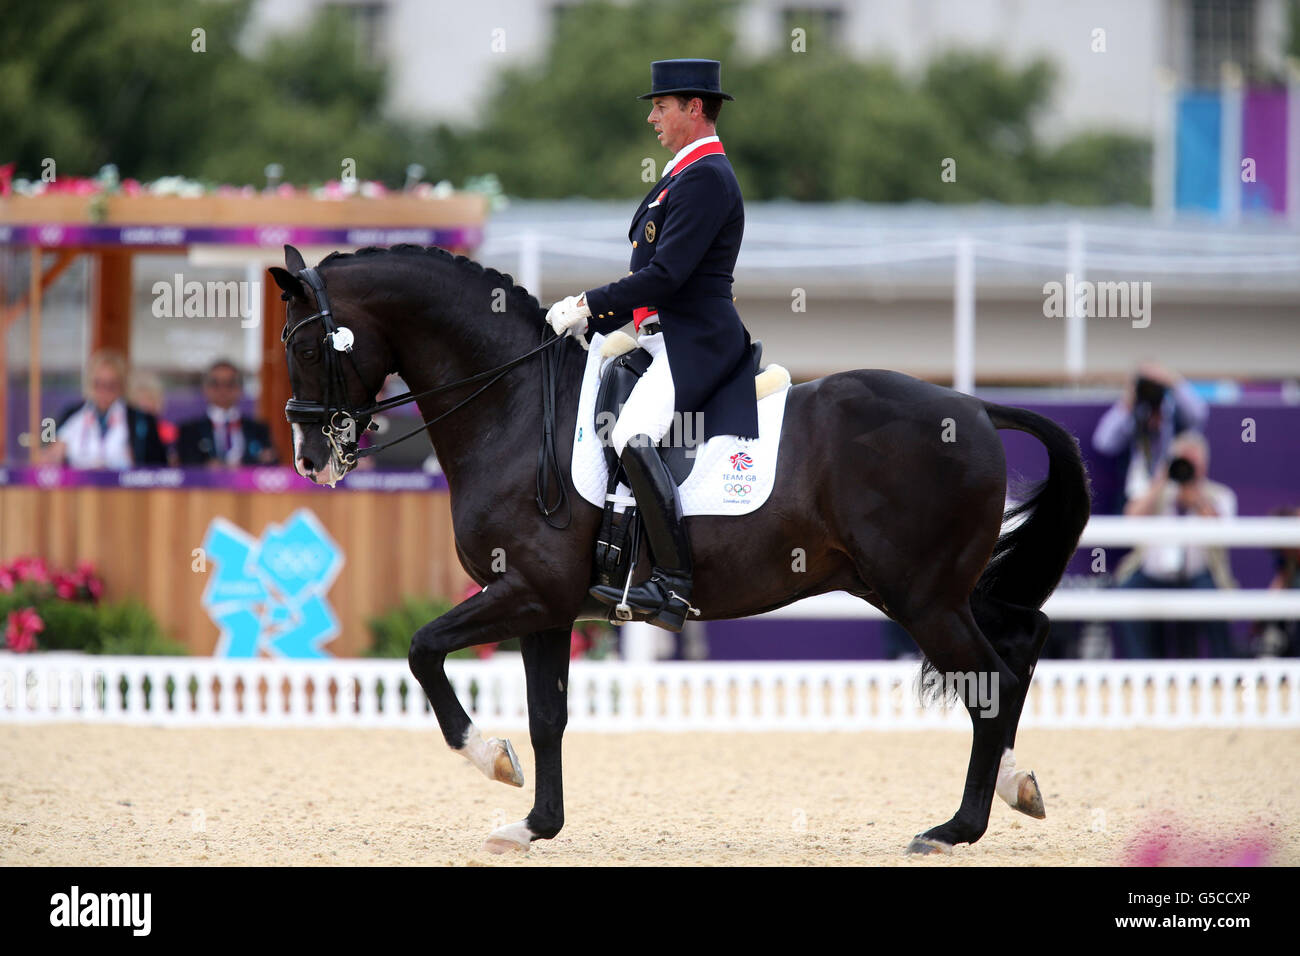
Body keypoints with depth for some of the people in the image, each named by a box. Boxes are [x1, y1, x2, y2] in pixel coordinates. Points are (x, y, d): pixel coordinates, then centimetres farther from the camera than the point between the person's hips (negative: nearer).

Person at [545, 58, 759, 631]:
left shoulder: (706, 178, -12)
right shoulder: (687, 175, 22)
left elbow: (666, 275, -20)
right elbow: (655, 272, 24)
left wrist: (589, 306, -15)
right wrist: (594, 322, 15)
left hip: (693, 343, -12)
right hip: (664, 341, 12)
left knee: (633, 438, -29)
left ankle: (675, 584, -32)